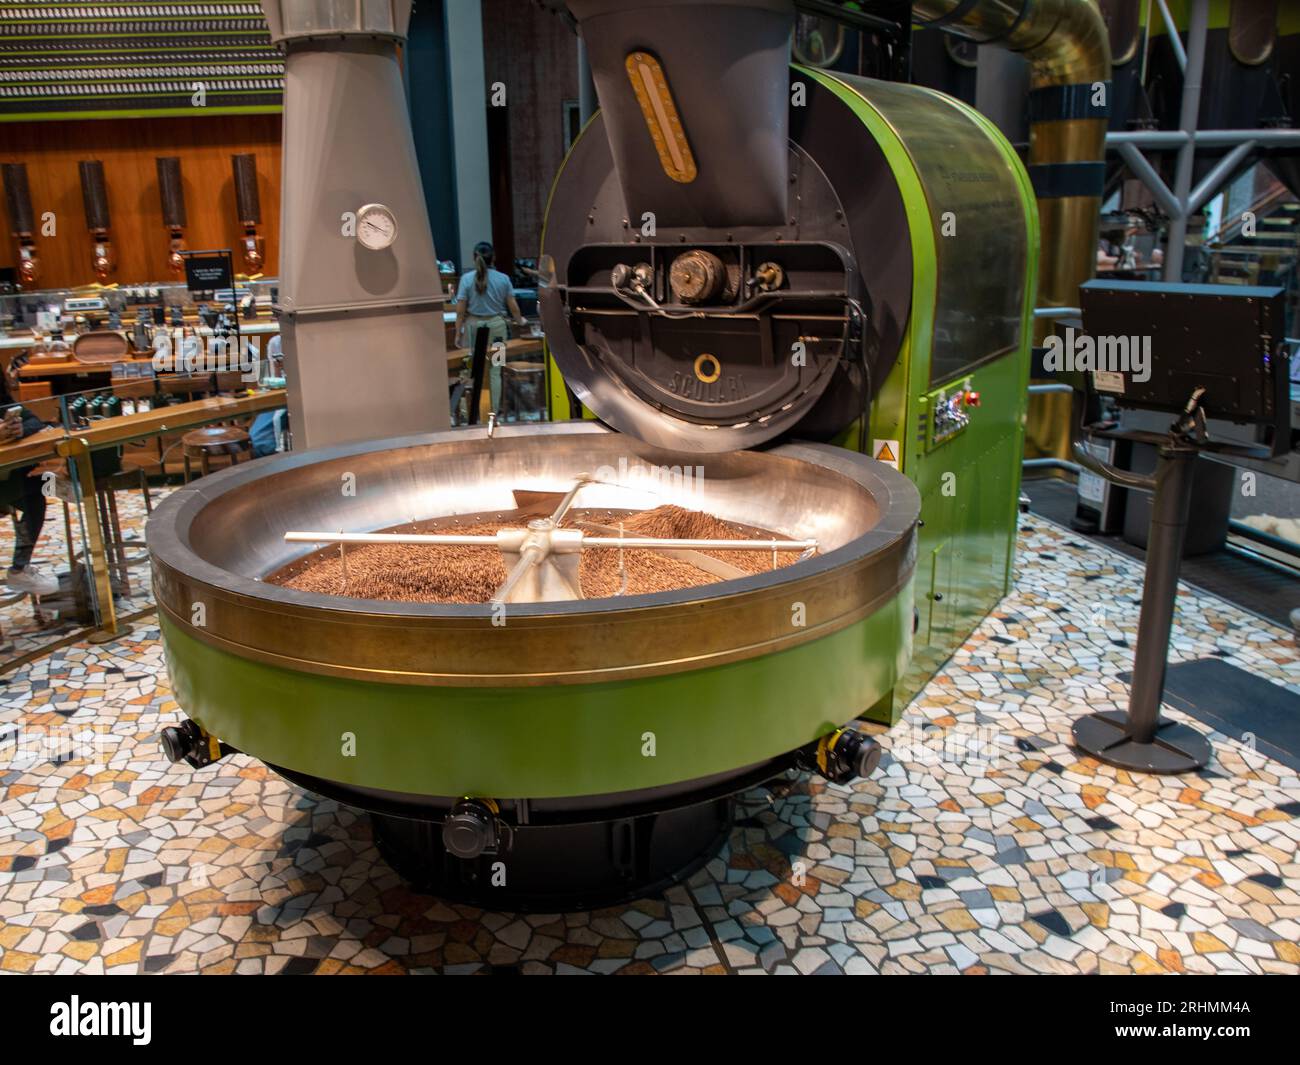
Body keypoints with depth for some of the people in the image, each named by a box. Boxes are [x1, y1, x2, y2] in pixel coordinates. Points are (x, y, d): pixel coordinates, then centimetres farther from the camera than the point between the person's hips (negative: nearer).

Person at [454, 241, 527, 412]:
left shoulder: (466, 279, -6)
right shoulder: (503, 278, -3)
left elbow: (460, 310, -7)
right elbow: (513, 306, 2)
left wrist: (458, 333, 1)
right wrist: (520, 321, 22)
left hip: (474, 327, -1)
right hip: (497, 326, 1)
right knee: (494, 370, 8)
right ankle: (494, 409, 12)